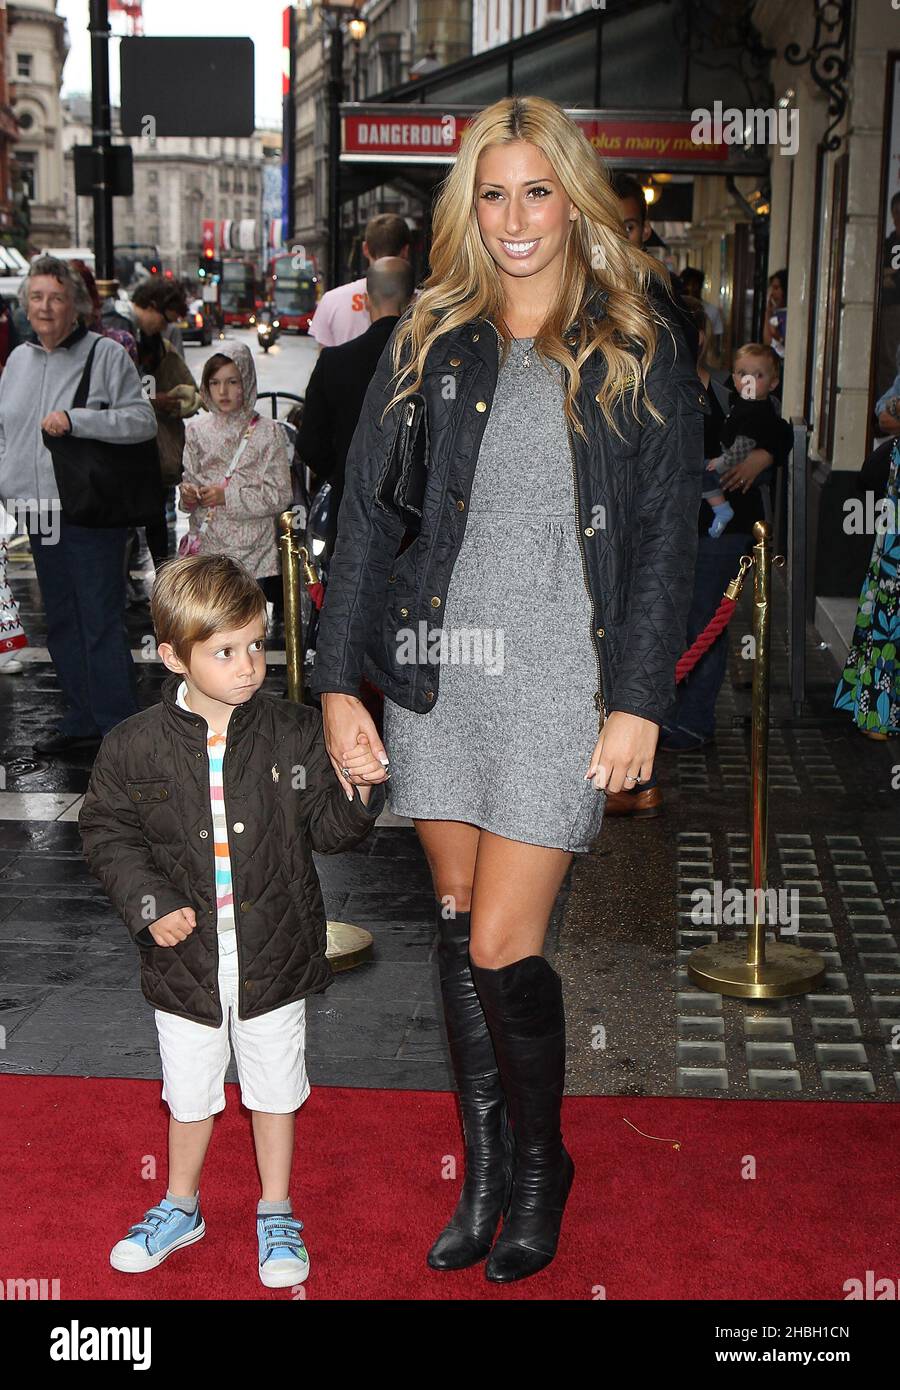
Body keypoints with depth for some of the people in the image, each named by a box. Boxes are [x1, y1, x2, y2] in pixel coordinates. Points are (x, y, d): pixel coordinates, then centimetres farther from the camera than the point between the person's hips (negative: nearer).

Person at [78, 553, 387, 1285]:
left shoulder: (294, 733, -8)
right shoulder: (136, 746, -11)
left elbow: (326, 827, -2)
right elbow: (107, 832, -1)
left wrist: (360, 795, -23)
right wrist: (148, 903, -12)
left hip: (275, 954, 0)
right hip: (187, 956, 0)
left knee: (275, 1088, 16)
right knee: (189, 1094, 17)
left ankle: (277, 1214, 37)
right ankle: (181, 1206, 42)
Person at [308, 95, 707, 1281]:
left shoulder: (643, 349, 3)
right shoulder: (427, 344, 9)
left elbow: (667, 540, 1)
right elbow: (366, 515, 7)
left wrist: (640, 699, -6)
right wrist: (338, 682, 1)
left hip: (564, 678, -3)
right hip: (436, 668, 3)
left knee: (503, 945, -6)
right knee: (458, 923, 10)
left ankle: (541, 1165, 19)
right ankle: (484, 1170, 26)